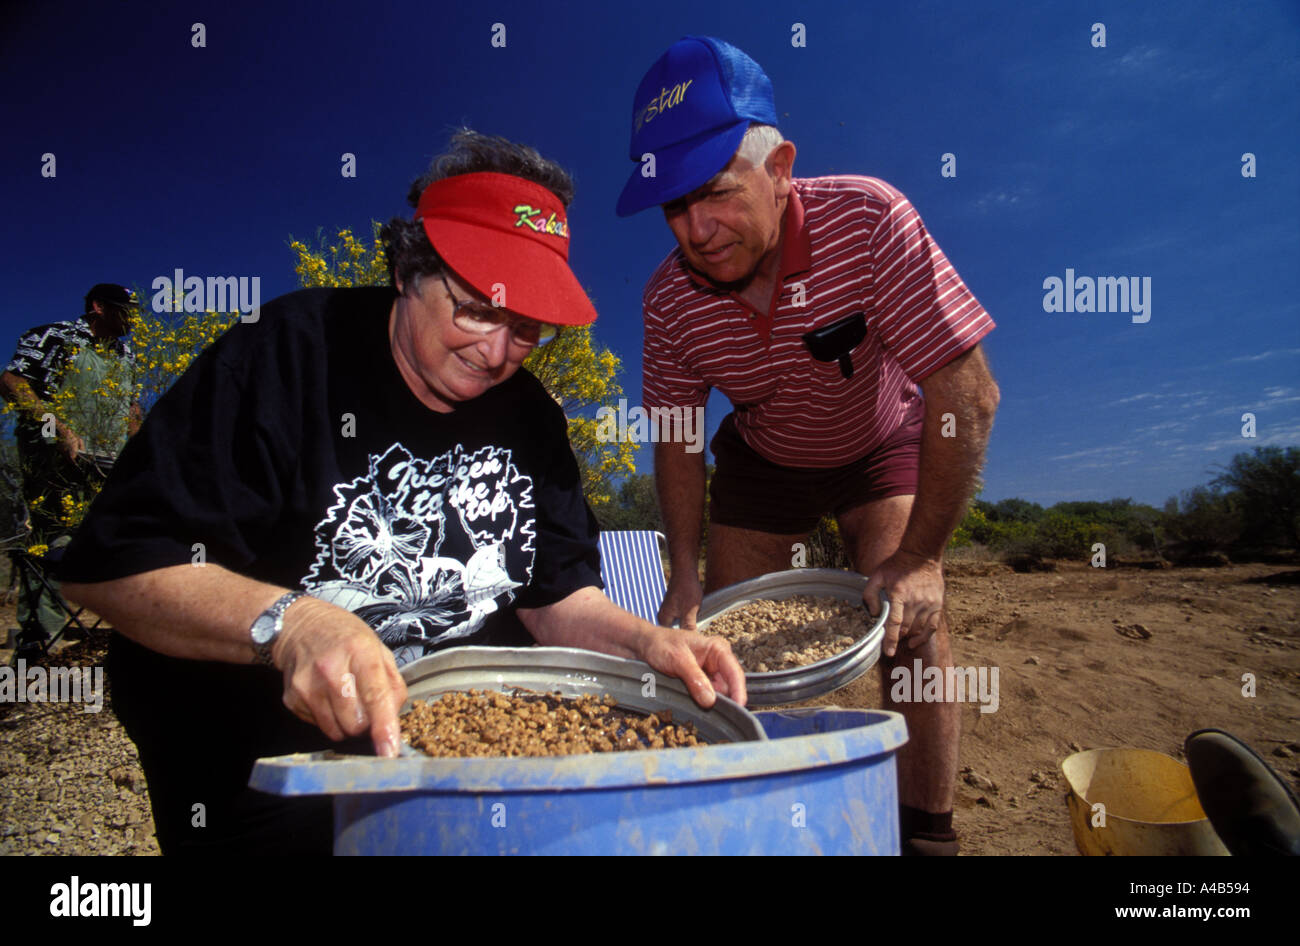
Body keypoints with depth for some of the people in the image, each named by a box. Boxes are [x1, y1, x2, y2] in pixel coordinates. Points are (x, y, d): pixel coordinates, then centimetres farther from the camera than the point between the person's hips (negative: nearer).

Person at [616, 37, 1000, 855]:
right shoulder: (670, 297, -23)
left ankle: (928, 833, -1)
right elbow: (676, 437, -7)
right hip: (760, 462, 3)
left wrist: (920, 557, -33)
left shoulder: (868, 219, -34)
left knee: (907, 617, -21)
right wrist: (687, 571, -14)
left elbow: (968, 393, -33)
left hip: (880, 447, -2)